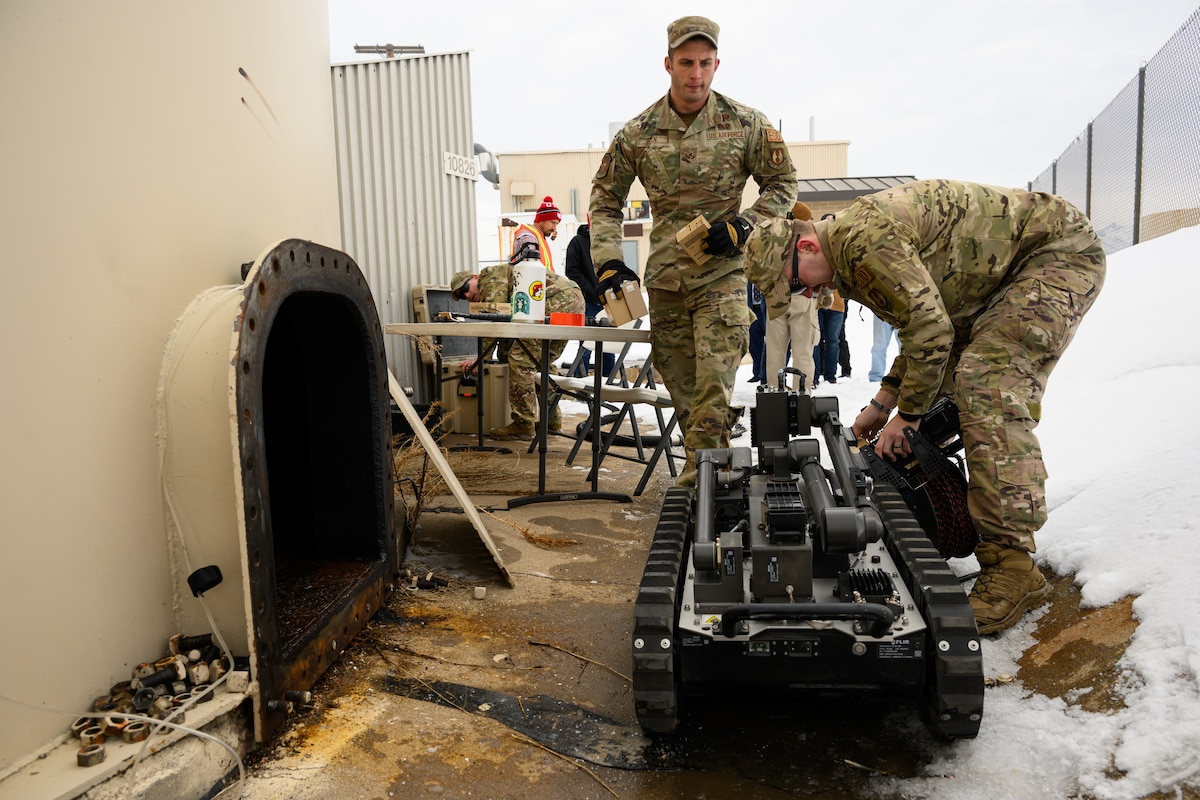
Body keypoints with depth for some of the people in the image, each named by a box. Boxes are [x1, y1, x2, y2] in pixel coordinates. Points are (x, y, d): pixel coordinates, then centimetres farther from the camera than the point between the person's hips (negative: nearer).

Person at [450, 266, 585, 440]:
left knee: (521, 357, -10)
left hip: (559, 299, -11)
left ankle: (523, 426, -9)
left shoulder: (491, 274, 1)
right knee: (541, 361, 21)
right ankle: (552, 421, 24)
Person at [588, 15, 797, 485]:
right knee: (681, 387, 10)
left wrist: (742, 226, -10)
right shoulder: (637, 133, 0)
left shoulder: (747, 125, -4)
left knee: (713, 387, -11)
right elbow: (605, 199, 9)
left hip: (721, 274, -2)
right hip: (664, 278, 3)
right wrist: (608, 262, -3)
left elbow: (783, 185, 7)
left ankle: (695, 482, -4)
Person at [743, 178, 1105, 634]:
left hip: (1061, 251, -10)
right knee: (944, 381, 9)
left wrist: (908, 414, -14)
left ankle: (1011, 565, -25)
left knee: (987, 386, -25)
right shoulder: (852, 260, 8)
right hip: (1009, 275, 11)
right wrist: (884, 403, 10)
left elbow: (930, 329, -26)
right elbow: (926, 322, 14)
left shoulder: (863, 237, -25)